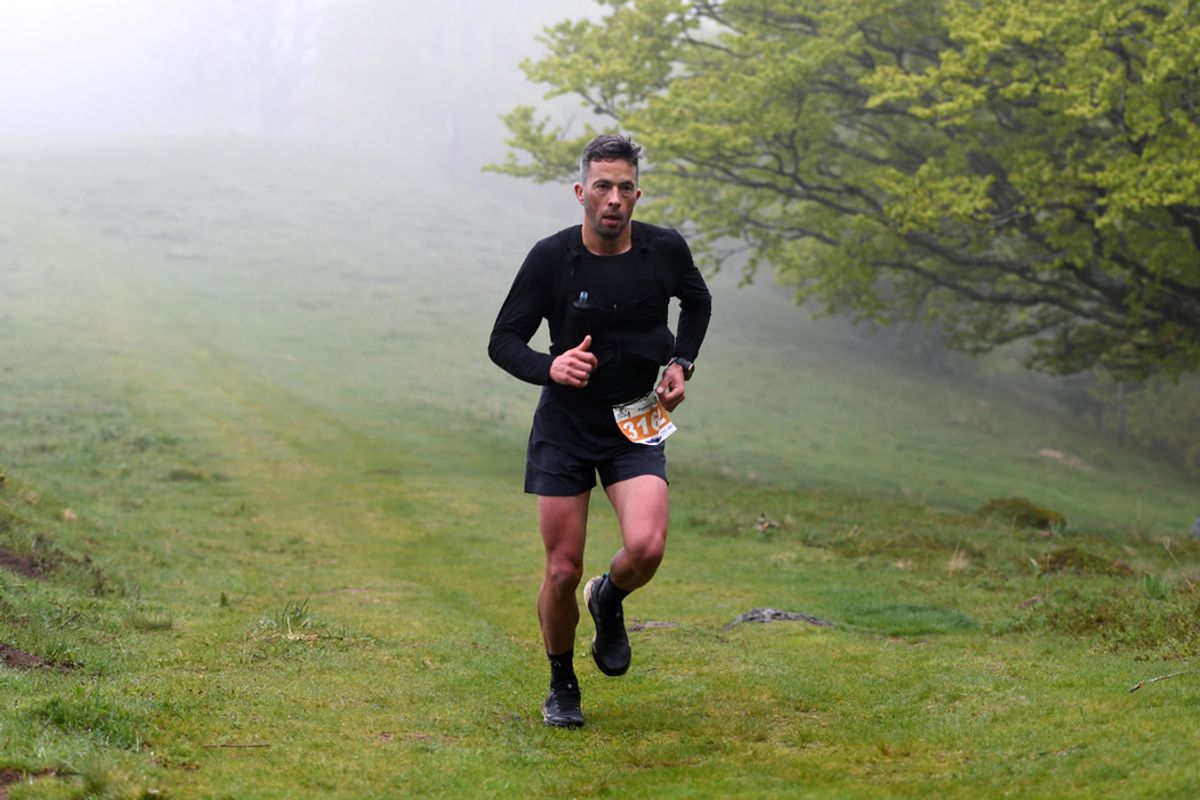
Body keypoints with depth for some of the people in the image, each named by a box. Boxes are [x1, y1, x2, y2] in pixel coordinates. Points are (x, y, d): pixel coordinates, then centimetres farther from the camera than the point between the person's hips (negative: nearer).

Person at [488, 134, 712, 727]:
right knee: (562, 571, -1)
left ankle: (609, 602, 14)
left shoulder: (664, 250, -5)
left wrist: (682, 363, 4)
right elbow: (503, 341, -5)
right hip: (564, 426, -1)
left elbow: (697, 302, 18)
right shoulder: (551, 257, -11)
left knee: (645, 547, -22)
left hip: (636, 425, 1)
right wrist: (550, 366, -24)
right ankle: (561, 685, 25)